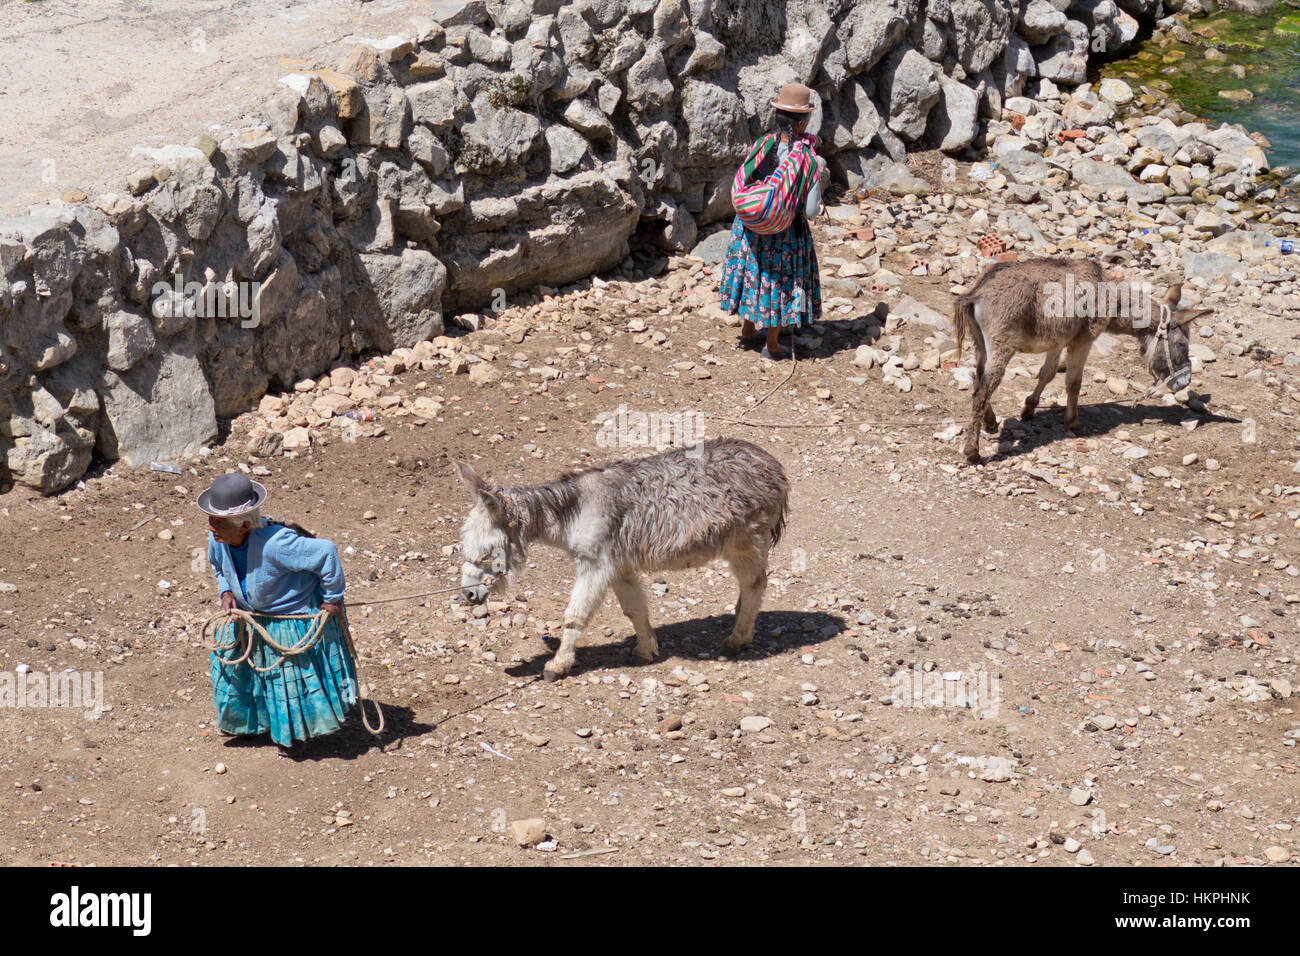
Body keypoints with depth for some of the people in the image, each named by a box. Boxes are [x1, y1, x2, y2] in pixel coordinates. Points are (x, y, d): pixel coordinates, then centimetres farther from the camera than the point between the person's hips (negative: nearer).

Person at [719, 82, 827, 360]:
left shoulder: (759, 147, -12)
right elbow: (810, 212, -21)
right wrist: (817, 176, -7)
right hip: (785, 233, -4)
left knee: (755, 275, 24)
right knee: (781, 282, 15)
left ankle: (748, 331, 42)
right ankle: (772, 345, 29)